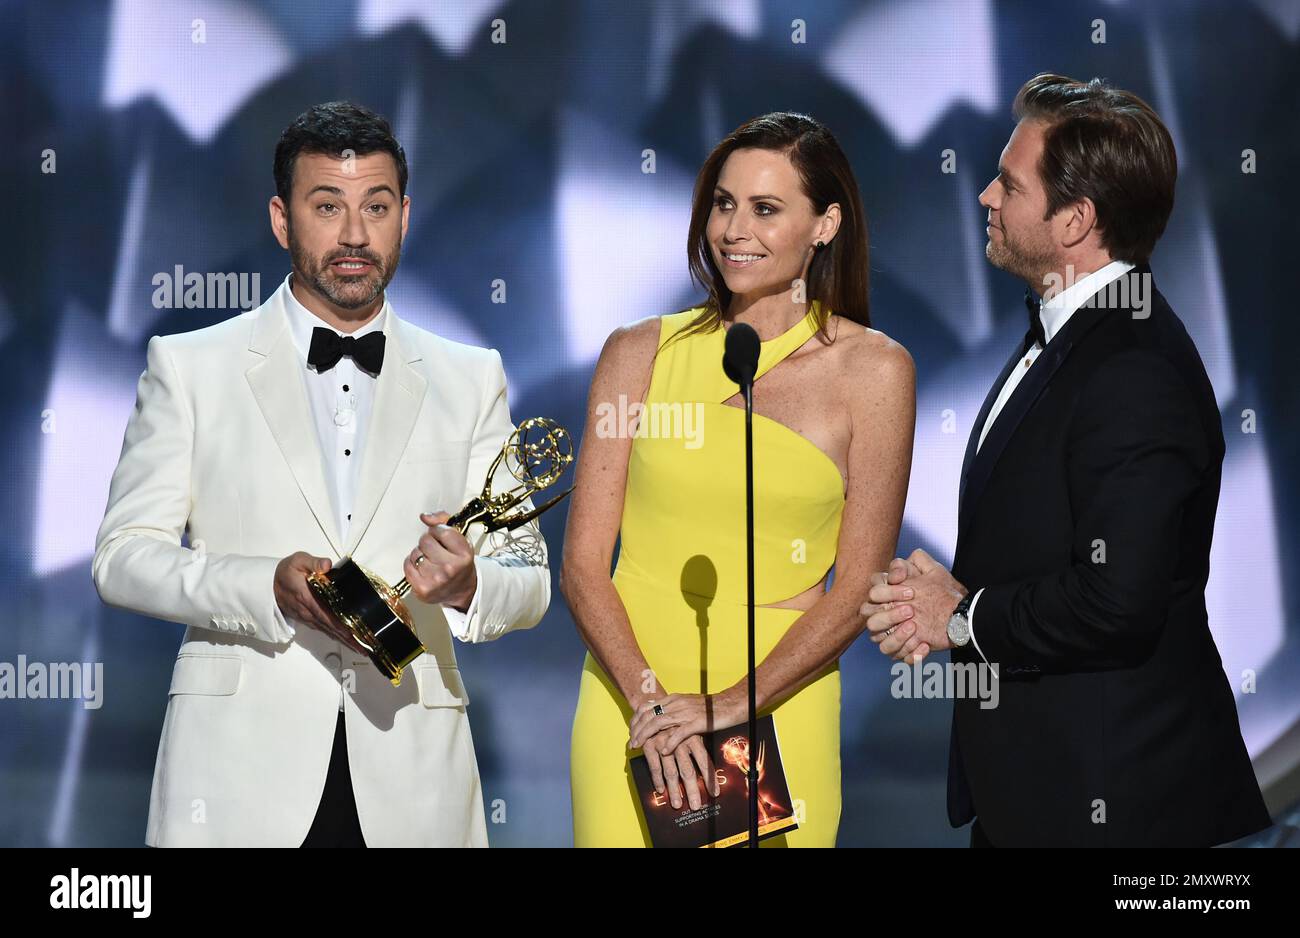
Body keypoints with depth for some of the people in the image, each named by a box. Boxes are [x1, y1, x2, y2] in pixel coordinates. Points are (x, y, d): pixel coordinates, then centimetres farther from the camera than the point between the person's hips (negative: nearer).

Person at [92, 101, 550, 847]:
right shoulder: (189, 367, 7)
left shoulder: (471, 380, 12)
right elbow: (124, 555, 1)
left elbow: (529, 582, 9)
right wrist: (269, 587, -16)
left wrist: (466, 586, -15)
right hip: (241, 768, -1)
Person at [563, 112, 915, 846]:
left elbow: (859, 590, -3)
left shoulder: (874, 370, 0)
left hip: (776, 711, -1)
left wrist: (730, 706, -12)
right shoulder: (640, 354, 5)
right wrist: (651, 698, -13)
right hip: (628, 705, 1)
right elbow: (583, 563, 2)